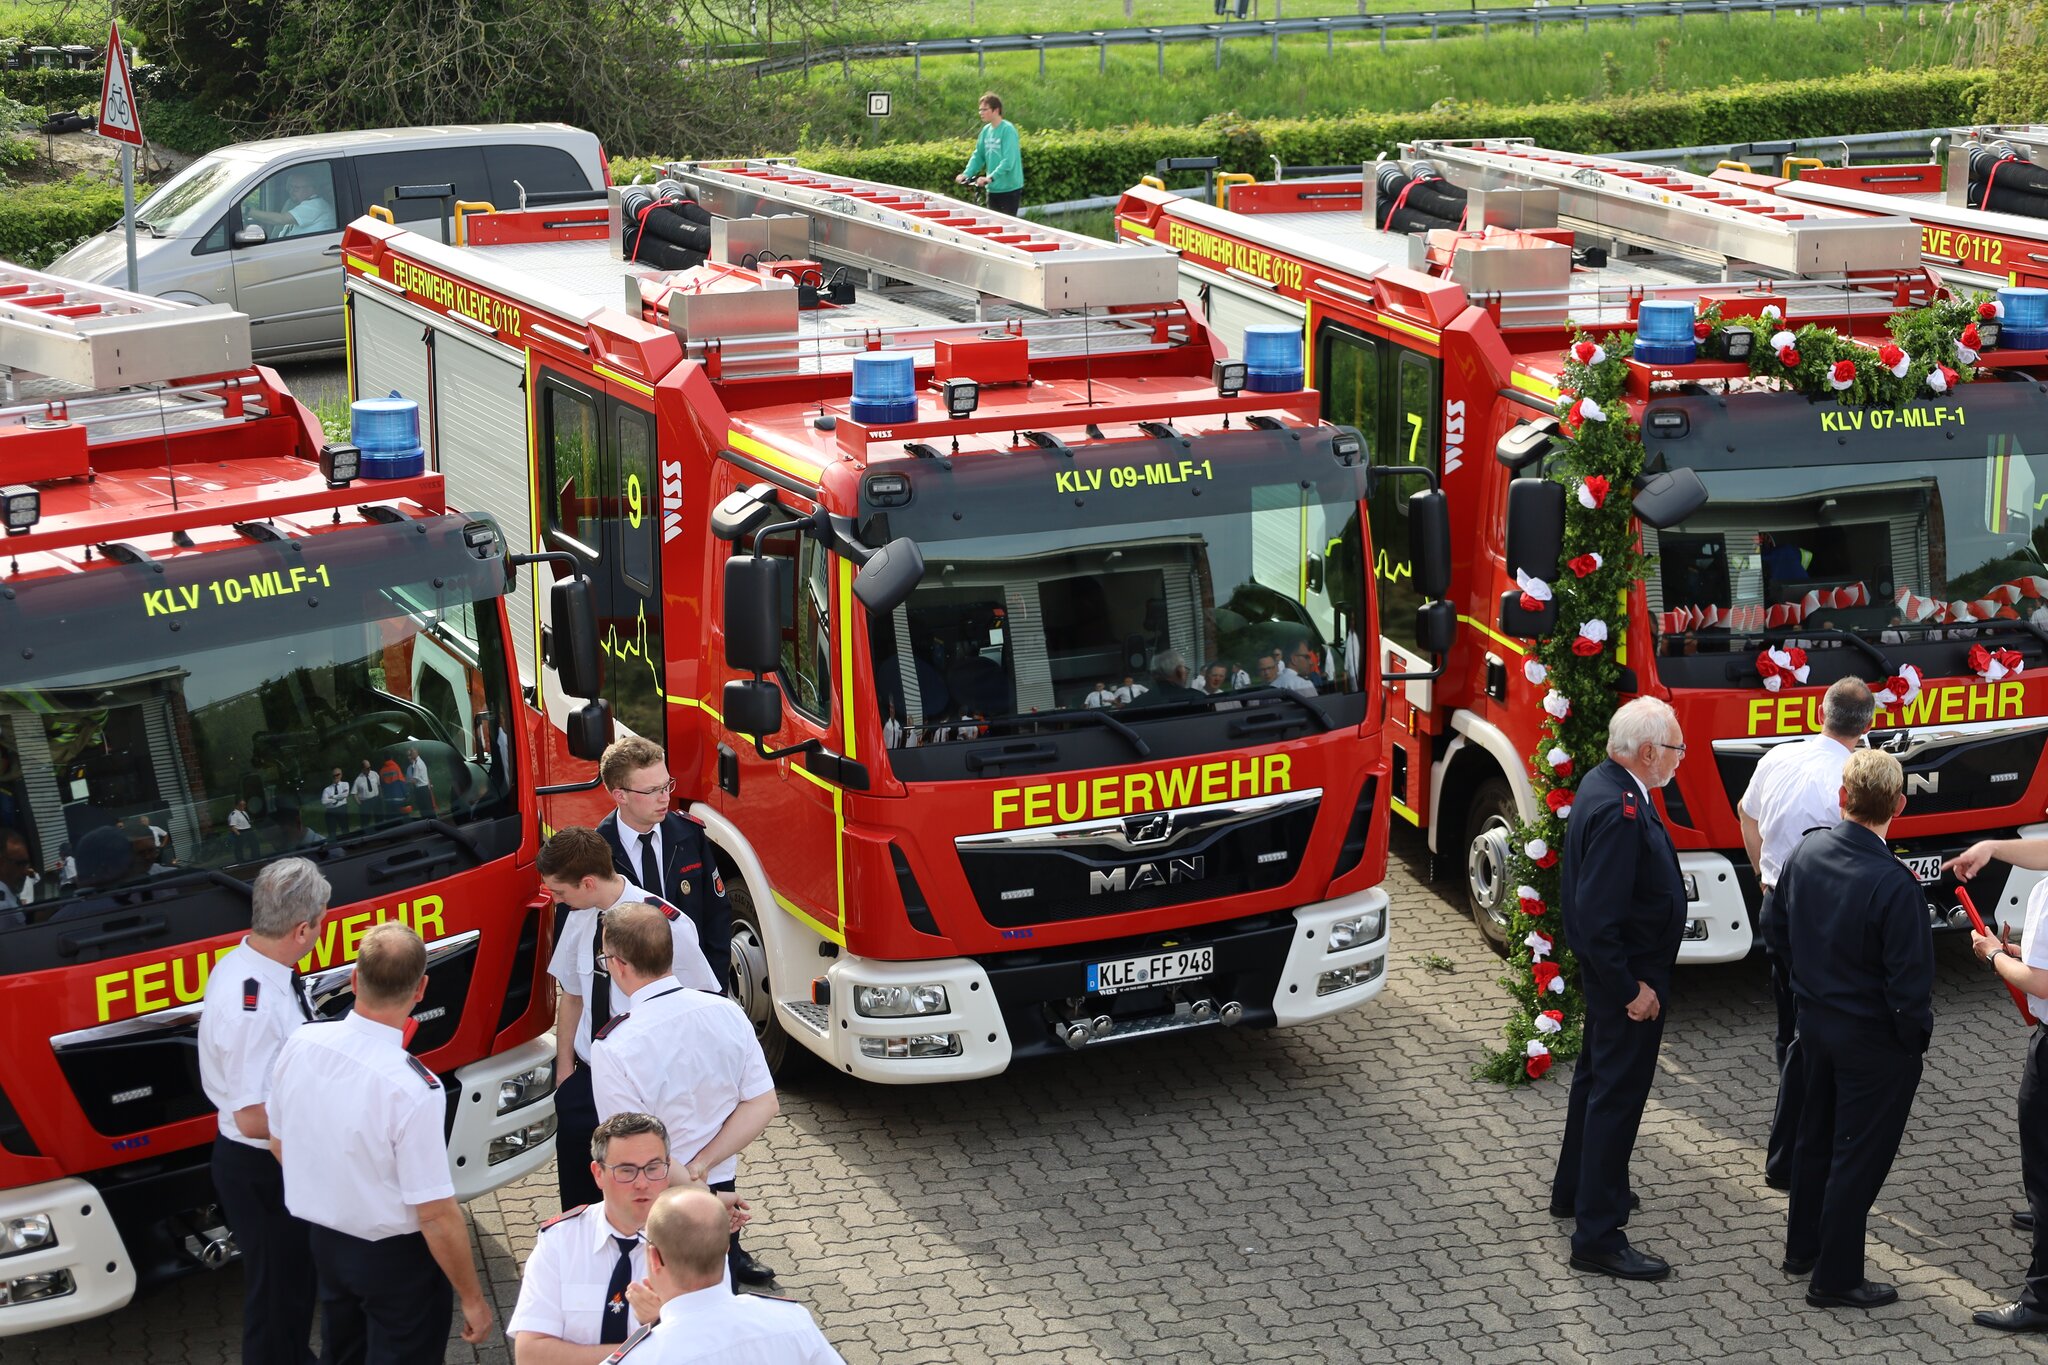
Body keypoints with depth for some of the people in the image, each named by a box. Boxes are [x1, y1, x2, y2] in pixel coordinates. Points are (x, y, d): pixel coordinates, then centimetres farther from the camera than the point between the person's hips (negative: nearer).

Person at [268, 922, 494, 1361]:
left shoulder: (299, 1046, -14)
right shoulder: (413, 1090, -32)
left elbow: (280, 1145, 4)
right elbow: (436, 1214, -26)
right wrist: (472, 1298, -12)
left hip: (324, 1241, 6)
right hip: (396, 1258, -6)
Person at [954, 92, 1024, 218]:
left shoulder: (1007, 130, -15)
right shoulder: (986, 130, 8)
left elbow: (1008, 161, -23)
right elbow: (978, 156, 13)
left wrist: (991, 177, -31)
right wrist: (966, 174, -2)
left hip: (1009, 188, -7)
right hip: (993, 189, 7)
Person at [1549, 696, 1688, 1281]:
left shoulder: (1605, 783, 2)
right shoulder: (1619, 813, -30)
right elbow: (1598, 918, -31)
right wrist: (1631, 989, -23)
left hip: (1611, 968, 11)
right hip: (1628, 974, -11)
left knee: (1598, 1078, 25)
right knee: (1617, 1096, -3)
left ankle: (1576, 1189, 42)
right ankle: (1597, 1236, 4)